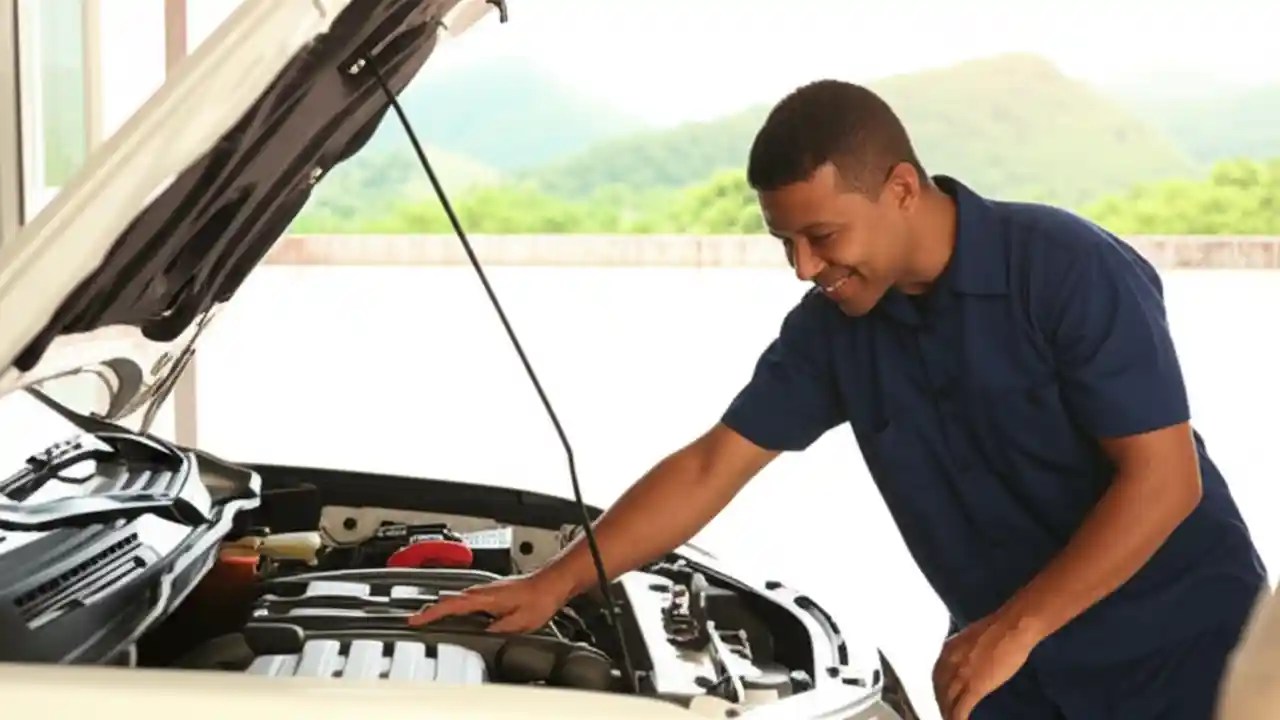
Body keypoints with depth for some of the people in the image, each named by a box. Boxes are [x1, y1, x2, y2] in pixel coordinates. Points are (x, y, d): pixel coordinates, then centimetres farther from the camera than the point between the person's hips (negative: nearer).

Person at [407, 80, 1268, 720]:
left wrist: (1013, 627, -23)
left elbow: (1163, 480, -21)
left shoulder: (1072, 272, -21)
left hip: (1180, 645, -5)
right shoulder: (833, 326, -4)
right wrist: (557, 582, -6)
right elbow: (710, 466, 0)